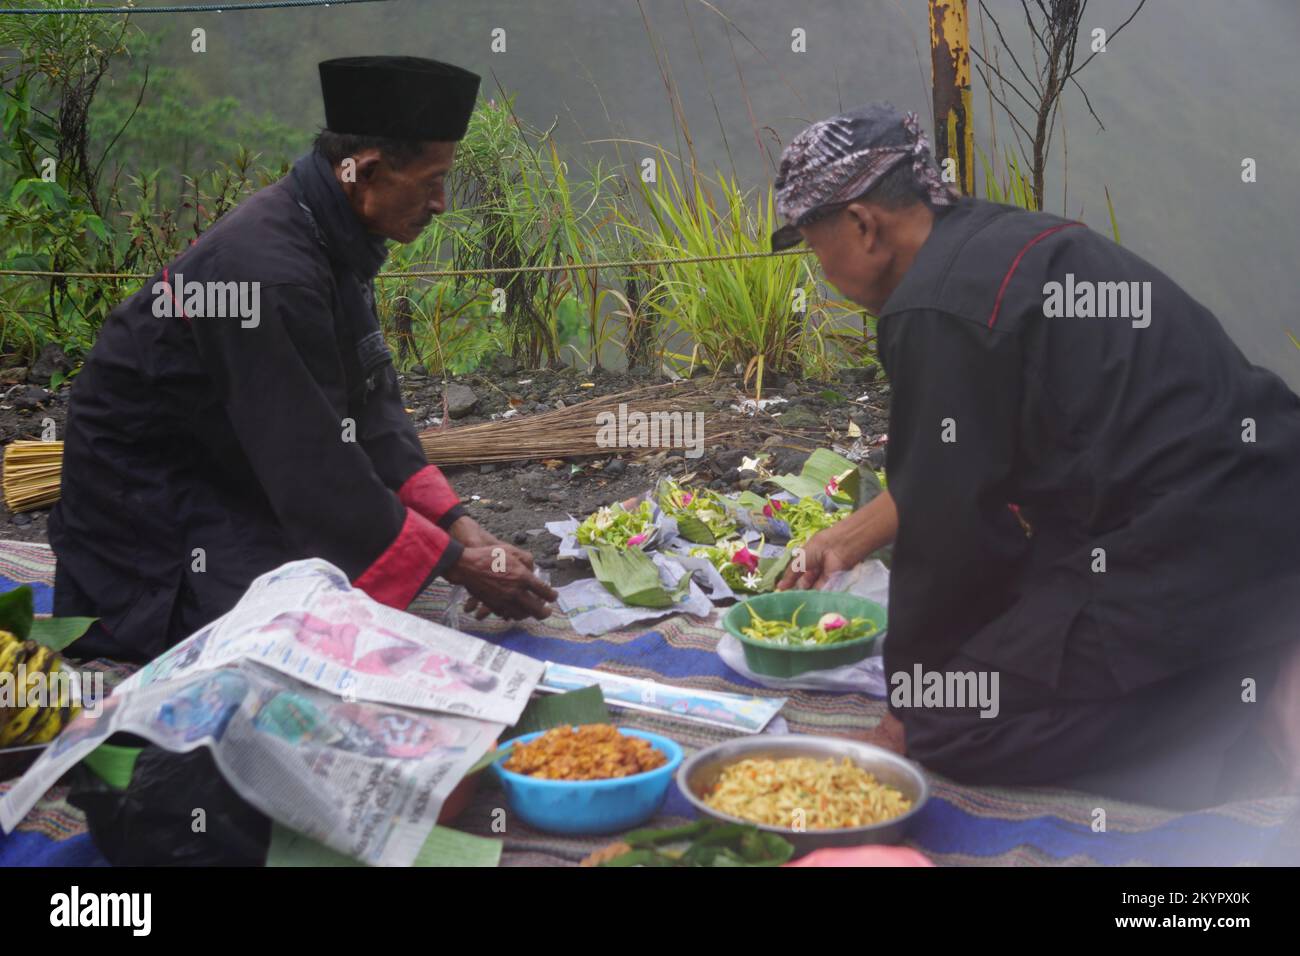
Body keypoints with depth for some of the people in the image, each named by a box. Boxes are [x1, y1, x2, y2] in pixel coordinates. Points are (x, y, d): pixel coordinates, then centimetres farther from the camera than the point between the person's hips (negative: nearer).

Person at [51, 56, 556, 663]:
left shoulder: (332, 242, -2)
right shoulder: (269, 270, -32)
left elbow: (369, 407, 1)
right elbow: (313, 464, -30)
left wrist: (456, 523, -8)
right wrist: (455, 563, -24)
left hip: (225, 471, 10)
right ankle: (97, 617, 4)